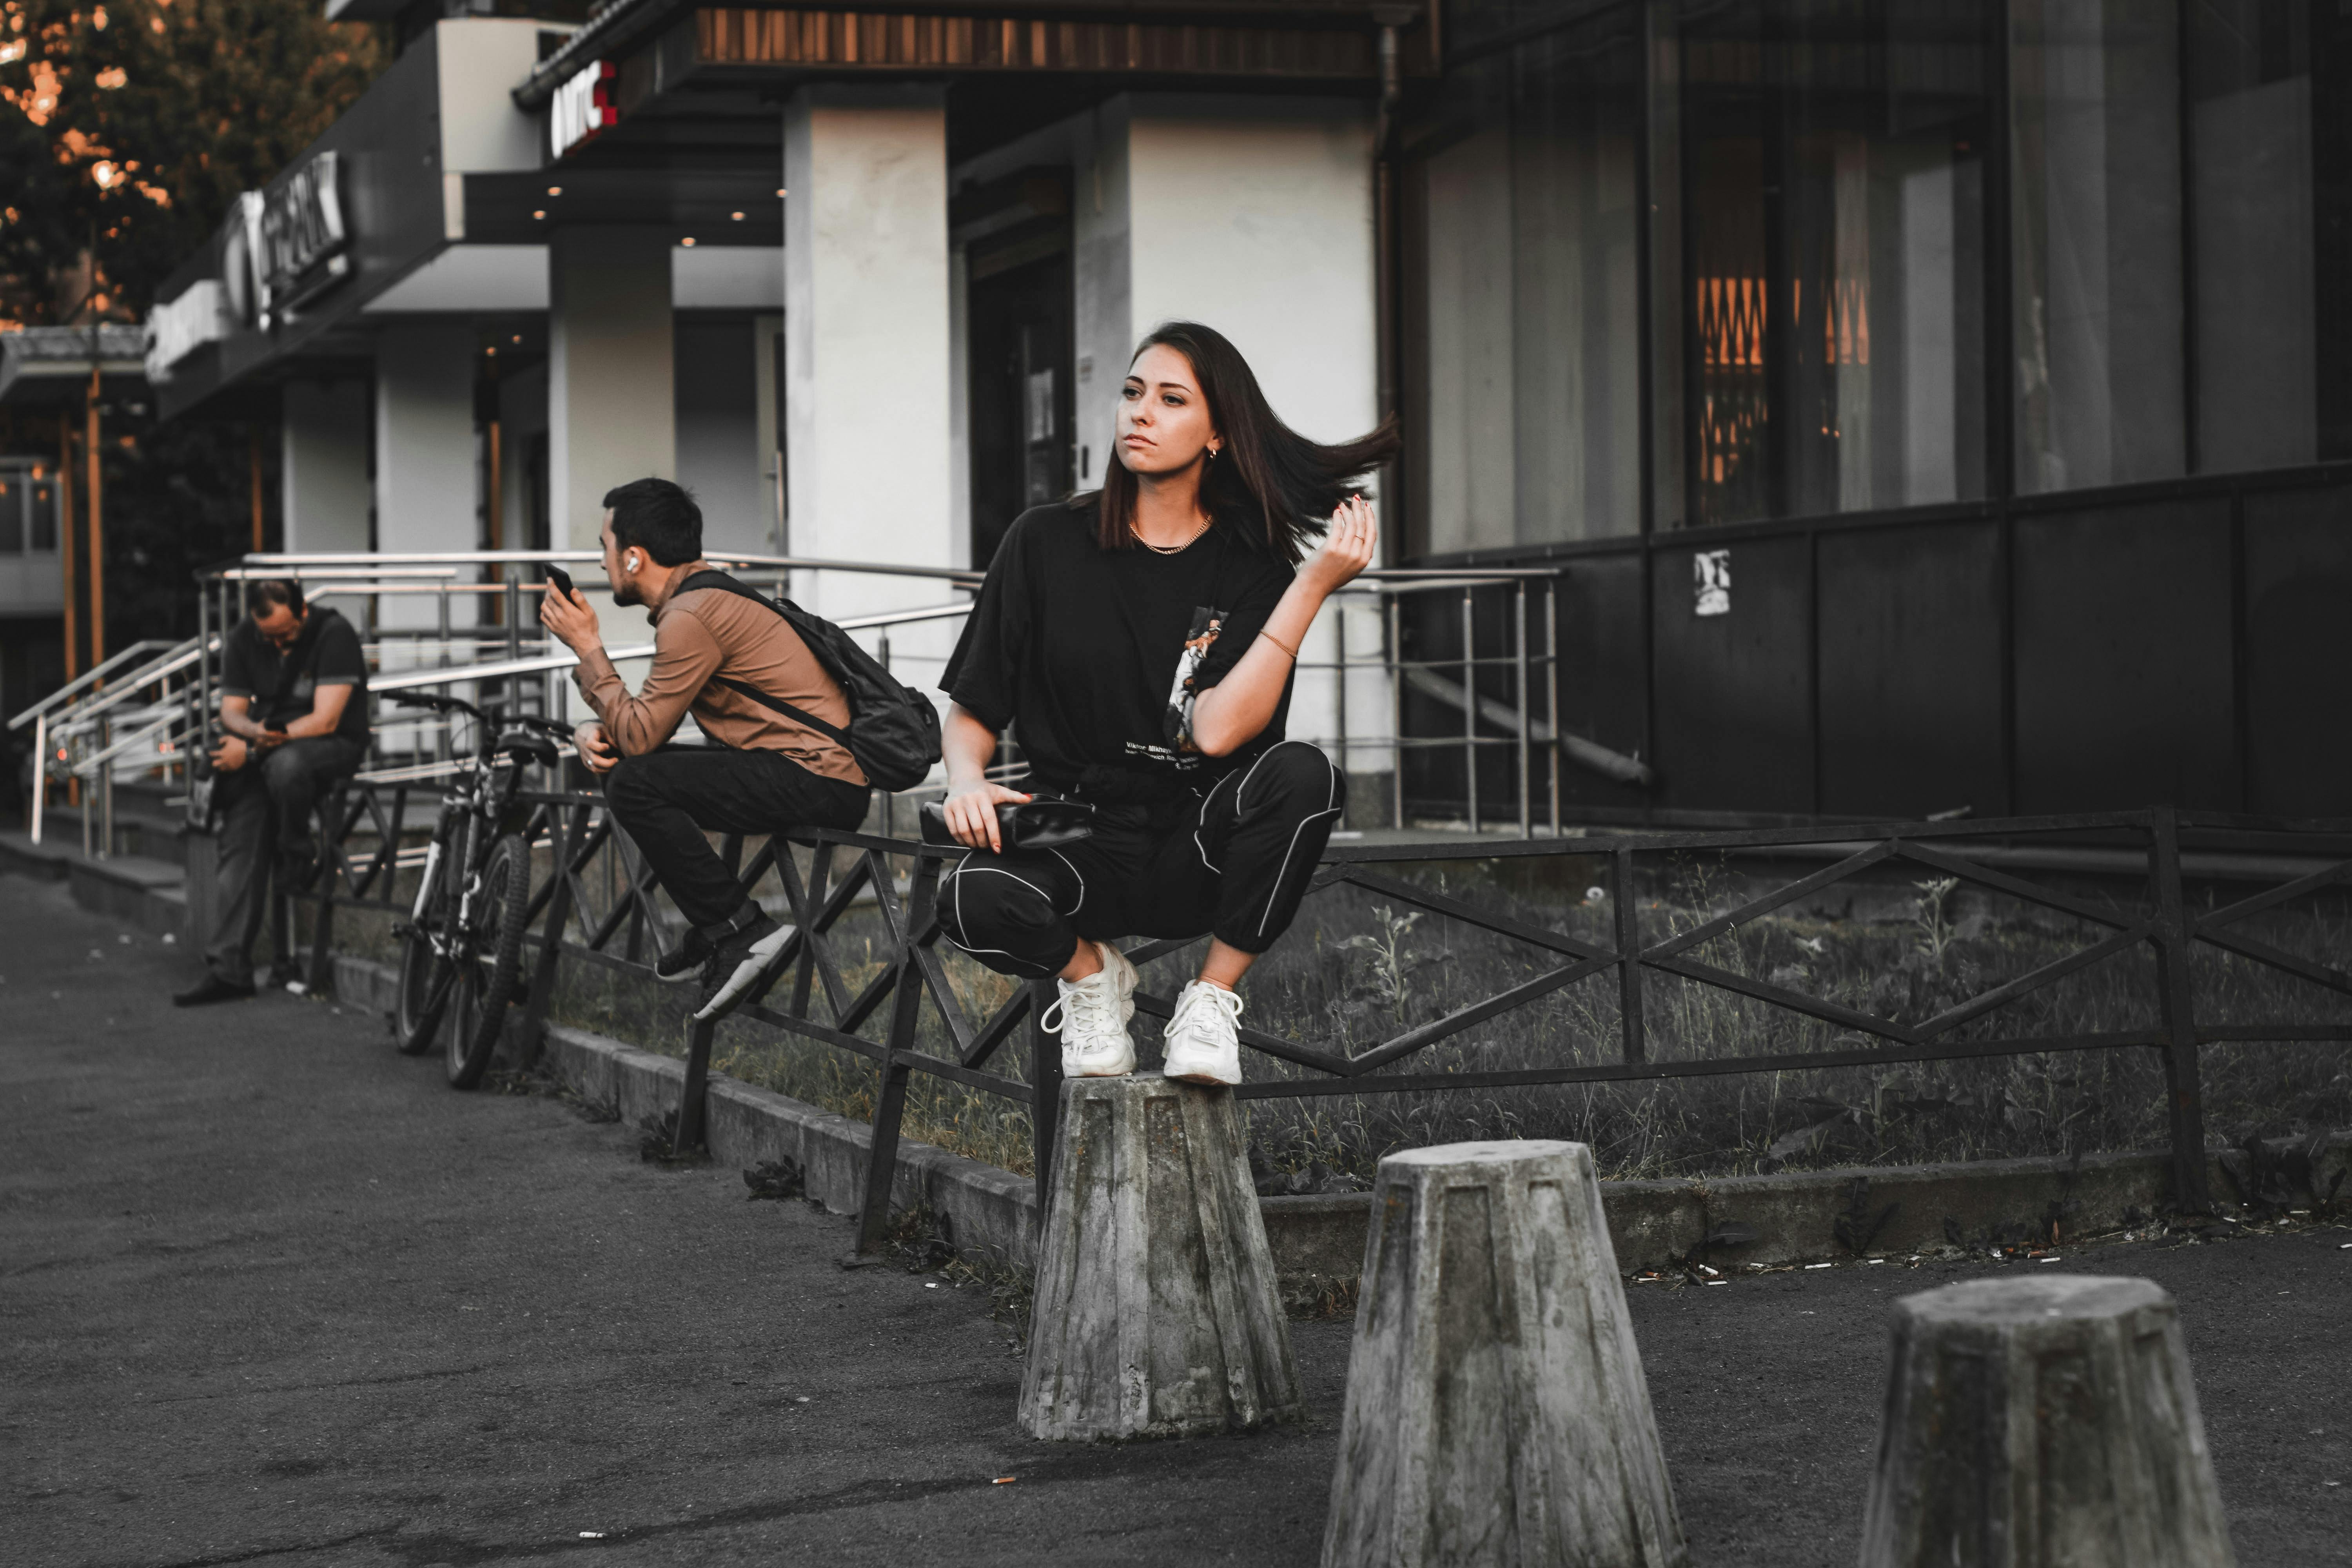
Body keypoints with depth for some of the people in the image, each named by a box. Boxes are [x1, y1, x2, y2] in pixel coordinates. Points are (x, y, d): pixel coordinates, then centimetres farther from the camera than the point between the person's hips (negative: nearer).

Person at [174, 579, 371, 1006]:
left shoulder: (334, 634, -16)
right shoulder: (242, 641, 3)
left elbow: (324, 721, -20)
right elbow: (231, 711, 6)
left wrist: (252, 749, -20)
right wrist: (255, 731, -19)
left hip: (333, 746, -5)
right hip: (268, 748, 5)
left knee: (285, 764, -40)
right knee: (240, 846, -16)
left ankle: (298, 855, -12)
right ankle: (229, 968, -17)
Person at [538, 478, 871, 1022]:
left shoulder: (692, 617, -16)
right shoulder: (704, 596, 16)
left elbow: (640, 736, -15)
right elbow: (649, 718, 21)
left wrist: (586, 646, -7)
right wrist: (594, 732, 0)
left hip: (821, 781, -10)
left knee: (635, 784, -18)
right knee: (618, 765, 16)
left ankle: (739, 932, -12)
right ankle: (715, 929, 17)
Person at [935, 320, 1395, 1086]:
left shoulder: (1254, 569, 0)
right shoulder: (1047, 543, 3)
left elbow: (1215, 730, -17)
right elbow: (972, 711, 7)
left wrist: (1313, 585, -18)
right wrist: (967, 780, -15)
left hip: (1197, 851, 0)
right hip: (1075, 841, 0)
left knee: (1301, 772, -32)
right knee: (976, 901, -34)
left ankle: (1213, 996, -9)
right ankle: (1088, 970, 4)